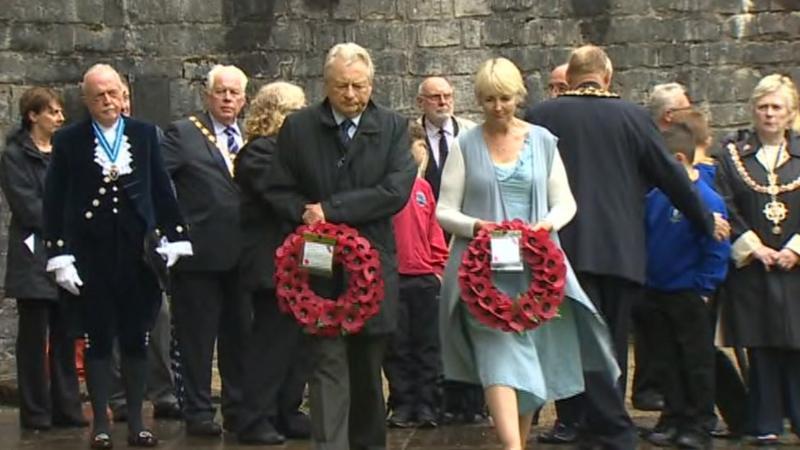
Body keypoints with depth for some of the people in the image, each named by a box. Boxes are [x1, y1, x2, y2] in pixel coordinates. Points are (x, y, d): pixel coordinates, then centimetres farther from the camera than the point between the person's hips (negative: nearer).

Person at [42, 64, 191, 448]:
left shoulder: (145, 135, 5)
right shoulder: (68, 140, 0)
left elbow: (162, 191, 7)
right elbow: (54, 202, 0)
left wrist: (174, 238, 0)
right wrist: (59, 256, -6)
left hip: (137, 254, 2)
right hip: (90, 256, -1)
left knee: (137, 340, 7)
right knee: (97, 340, 5)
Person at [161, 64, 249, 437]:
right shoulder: (182, 134, -2)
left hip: (242, 254, 5)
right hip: (200, 252, -4)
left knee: (239, 336, 11)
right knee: (197, 337, 3)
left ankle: (237, 410, 21)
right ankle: (198, 412, 11)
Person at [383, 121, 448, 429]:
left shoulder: (423, 186, 10)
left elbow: (433, 228, 14)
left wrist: (438, 266, 8)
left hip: (425, 277, 5)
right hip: (392, 277, -5)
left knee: (427, 345, 6)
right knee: (397, 346, 6)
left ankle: (425, 405, 13)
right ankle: (402, 405, 14)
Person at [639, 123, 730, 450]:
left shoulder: (706, 200, -17)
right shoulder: (654, 197, 0)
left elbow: (717, 251, -14)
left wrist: (702, 289, -13)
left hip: (689, 296, -6)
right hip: (656, 293, 6)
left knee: (696, 362, 6)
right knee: (668, 361, 14)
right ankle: (673, 419, 24)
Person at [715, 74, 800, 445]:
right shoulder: (733, 155, 6)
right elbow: (724, 208, -1)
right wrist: (752, 246, -10)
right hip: (751, 268, 0)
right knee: (761, 347, 3)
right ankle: (766, 424, 10)